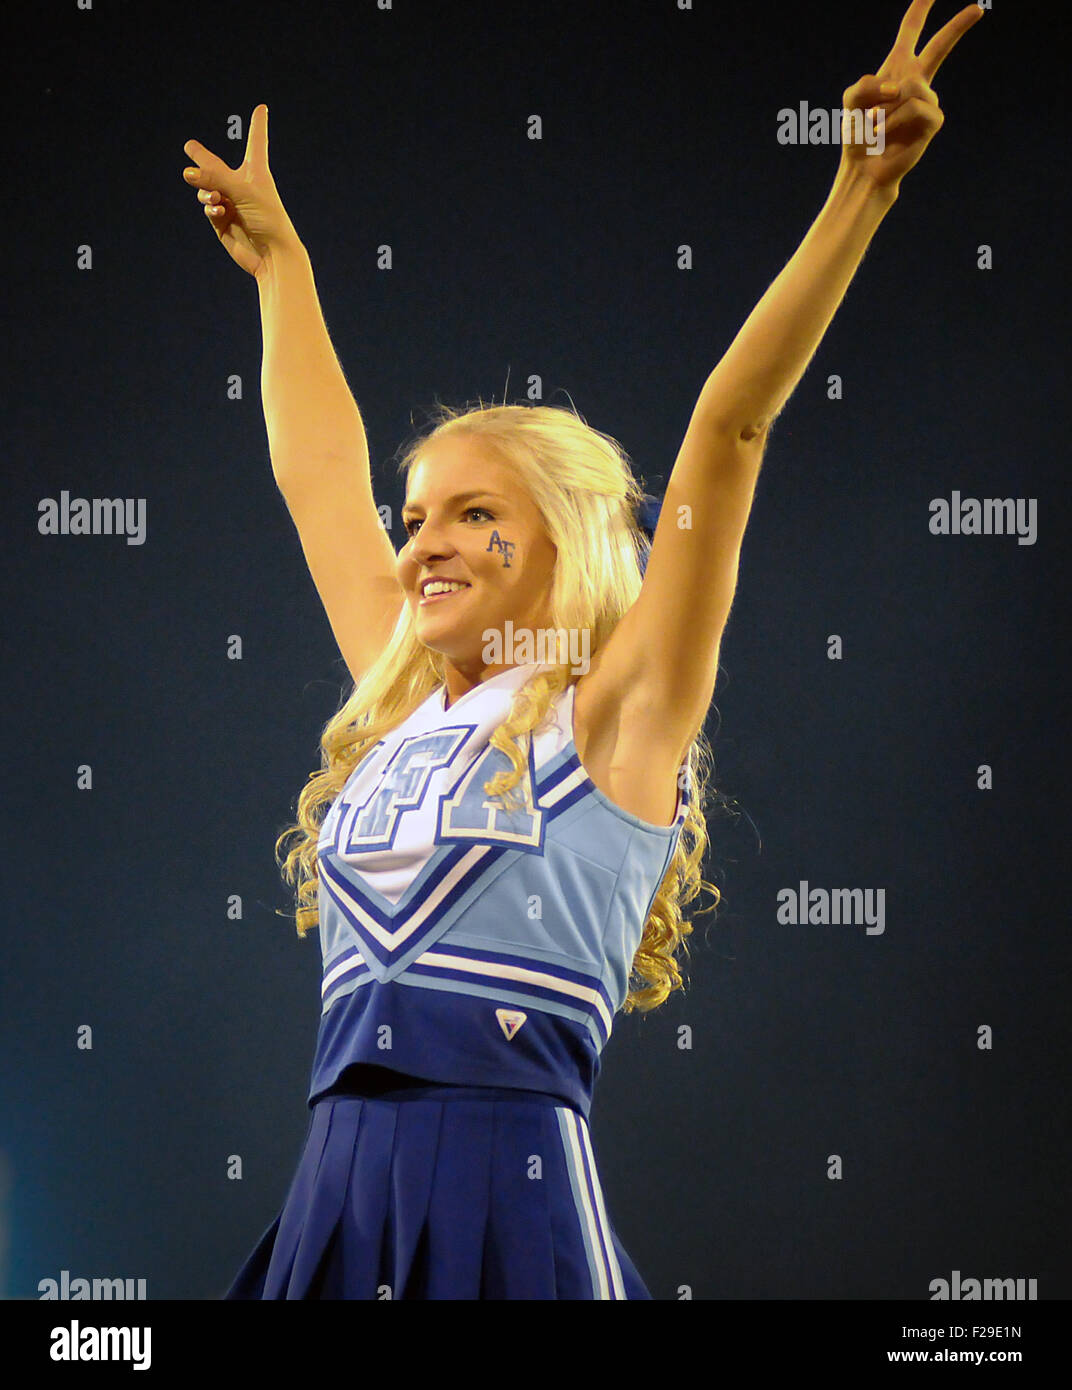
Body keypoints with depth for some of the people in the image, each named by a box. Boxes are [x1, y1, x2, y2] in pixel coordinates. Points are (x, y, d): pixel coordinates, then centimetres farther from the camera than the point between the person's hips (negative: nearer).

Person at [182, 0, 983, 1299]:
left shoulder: (614, 718, 3)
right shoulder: (395, 716, 18)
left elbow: (728, 430, -3)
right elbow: (317, 478, 30)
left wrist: (861, 192, -7)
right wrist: (280, 263, 38)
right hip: (337, 1201, 5)